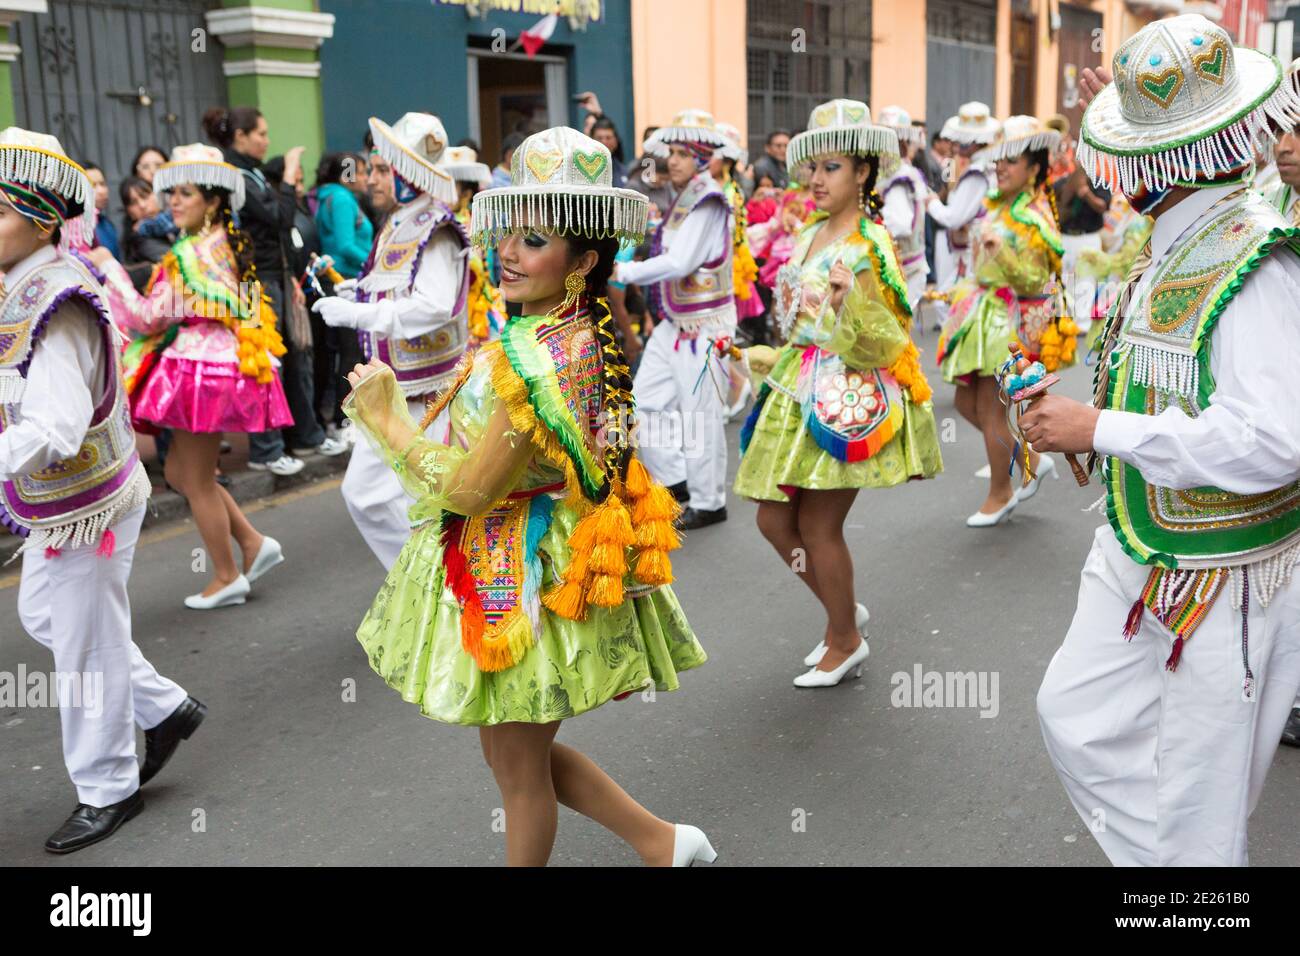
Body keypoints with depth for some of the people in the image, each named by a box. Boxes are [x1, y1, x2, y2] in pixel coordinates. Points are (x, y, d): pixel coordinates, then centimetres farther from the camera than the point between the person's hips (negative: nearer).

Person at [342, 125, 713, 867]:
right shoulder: (588, 338, 2)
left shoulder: (535, 359, -27)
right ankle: (663, 841, 35)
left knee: (517, 767, 12)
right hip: (537, 568, 10)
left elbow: (468, 489, -23)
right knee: (528, 754, 25)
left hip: (517, 584, -10)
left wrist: (385, 417, -11)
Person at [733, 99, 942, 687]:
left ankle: (846, 642, 22)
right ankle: (846, 610, 31)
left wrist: (851, 302, -34)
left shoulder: (870, 245, -13)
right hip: (800, 392, 8)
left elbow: (882, 340, -18)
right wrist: (775, 359, 23)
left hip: (846, 400, -8)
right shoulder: (810, 235, 11)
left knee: (818, 525, -1)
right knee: (773, 519, 10)